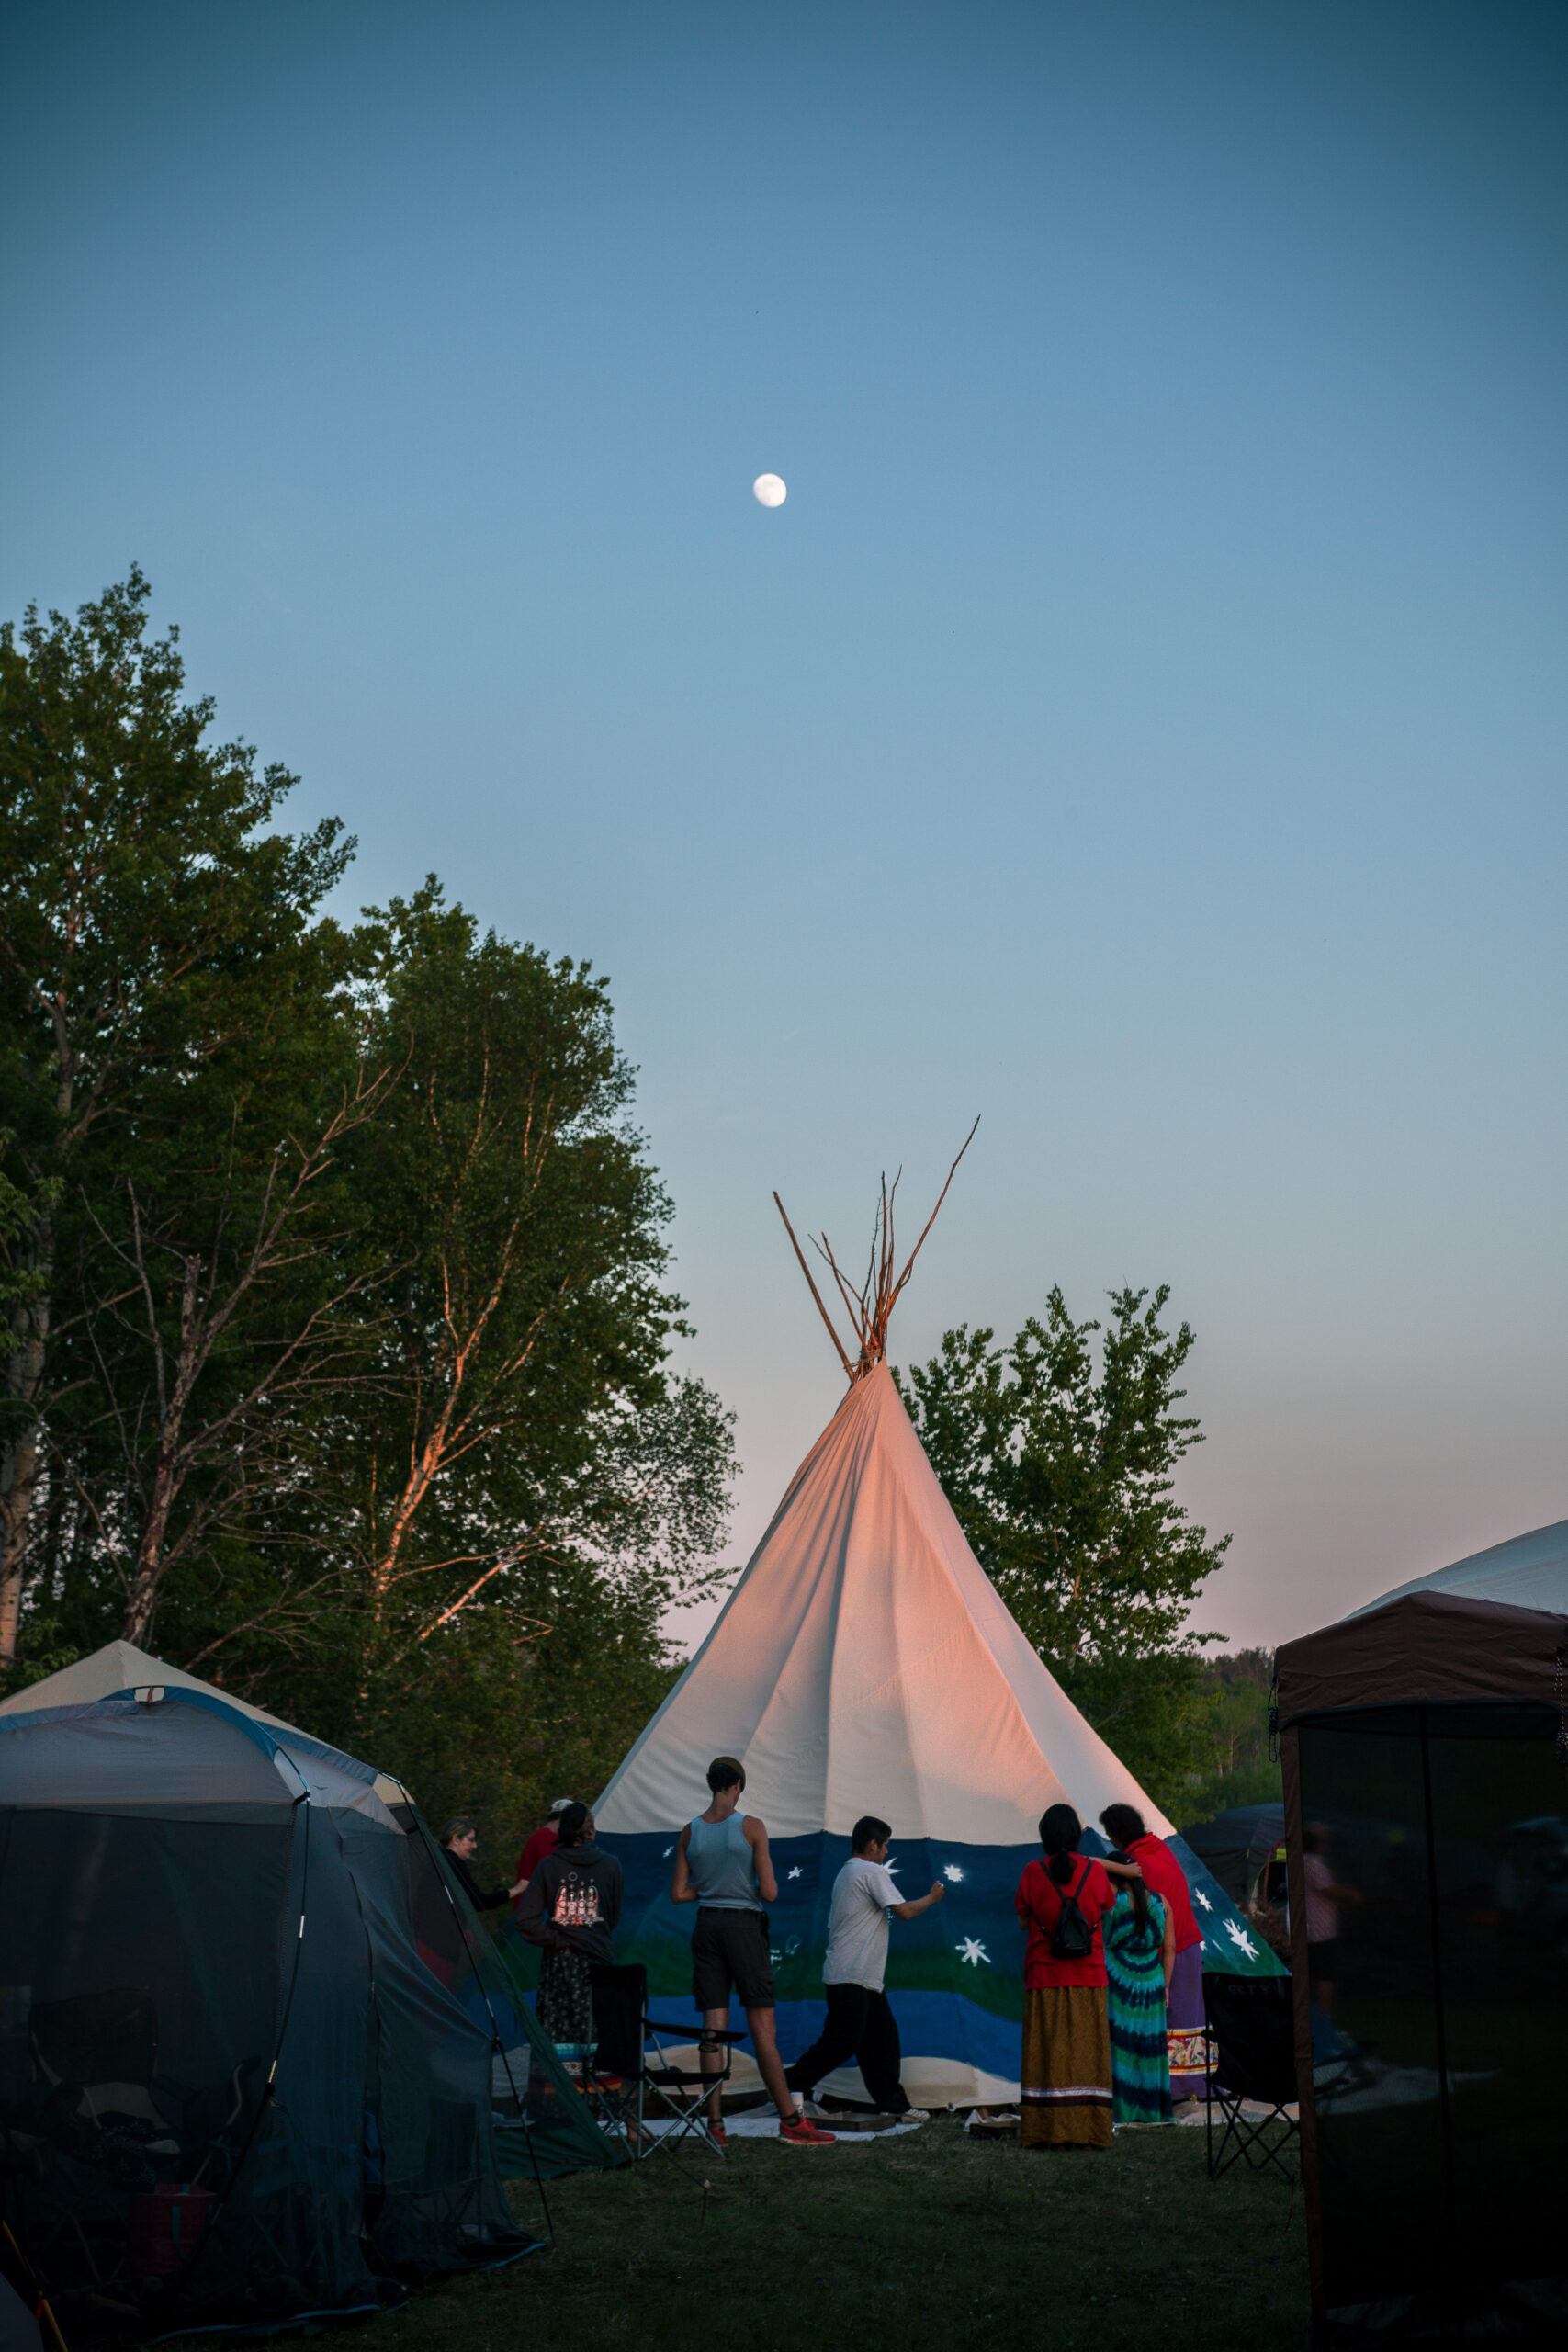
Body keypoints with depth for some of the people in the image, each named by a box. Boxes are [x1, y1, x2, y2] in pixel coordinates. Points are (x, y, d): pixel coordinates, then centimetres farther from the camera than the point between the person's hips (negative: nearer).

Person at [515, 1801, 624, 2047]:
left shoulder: (548, 1866, 0)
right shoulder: (610, 1865, 1)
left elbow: (526, 1921, -4)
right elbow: (614, 1918, 11)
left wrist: (554, 1940, 3)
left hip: (558, 1961, 0)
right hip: (598, 1960, 0)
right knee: (594, 2039, 1)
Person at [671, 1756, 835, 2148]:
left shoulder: (690, 1832, 4)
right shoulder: (751, 1827, -8)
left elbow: (678, 1893, 6)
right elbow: (769, 1892, -10)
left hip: (706, 1925, 4)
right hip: (744, 1925, -4)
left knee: (714, 2027, 6)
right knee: (762, 2027, -1)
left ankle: (715, 2122, 5)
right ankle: (790, 2121, 3)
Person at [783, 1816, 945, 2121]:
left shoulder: (845, 1873, 20)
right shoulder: (873, 1872, -10)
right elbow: (904, 1912, -14)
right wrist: (932, 1897, 3)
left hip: (865, 1979, 10)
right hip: (851, 1977, -10)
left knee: (882, 2036, 10)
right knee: (841, 2041, -9)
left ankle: (893, 2103, 12)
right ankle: (791, 2083, -3)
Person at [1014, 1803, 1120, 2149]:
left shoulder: (1034, 1873, -5)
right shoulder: (1096, 1871, -2)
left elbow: (1023, 1922, 3)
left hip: (1044, 1976, -1)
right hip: (1088, 1977, 1)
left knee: (1046, 2052, 3)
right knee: (1088, 2051, 6)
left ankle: (1046, 2130, 2)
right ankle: (1089, 2130, 6)